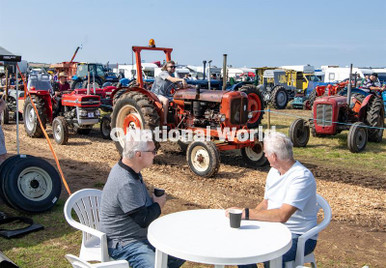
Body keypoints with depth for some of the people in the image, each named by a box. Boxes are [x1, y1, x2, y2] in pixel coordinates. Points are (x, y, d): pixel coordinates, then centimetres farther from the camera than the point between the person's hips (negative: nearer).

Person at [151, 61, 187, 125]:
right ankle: (165, 121, -36)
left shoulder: (172, 75, 13)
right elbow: (172, 79, -32)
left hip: (166, 95, 9)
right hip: (157, 94, -8)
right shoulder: (164, 73, -14)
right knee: (166, 100, -37)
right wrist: (182, 79, -45)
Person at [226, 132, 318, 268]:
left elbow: (282, 215, -30)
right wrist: (240, 215, -5)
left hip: (299, 237, -8)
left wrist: (246, 213, -28)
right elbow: (265, 204, 13)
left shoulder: (302, 177, -22)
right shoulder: (274, 171, 7)